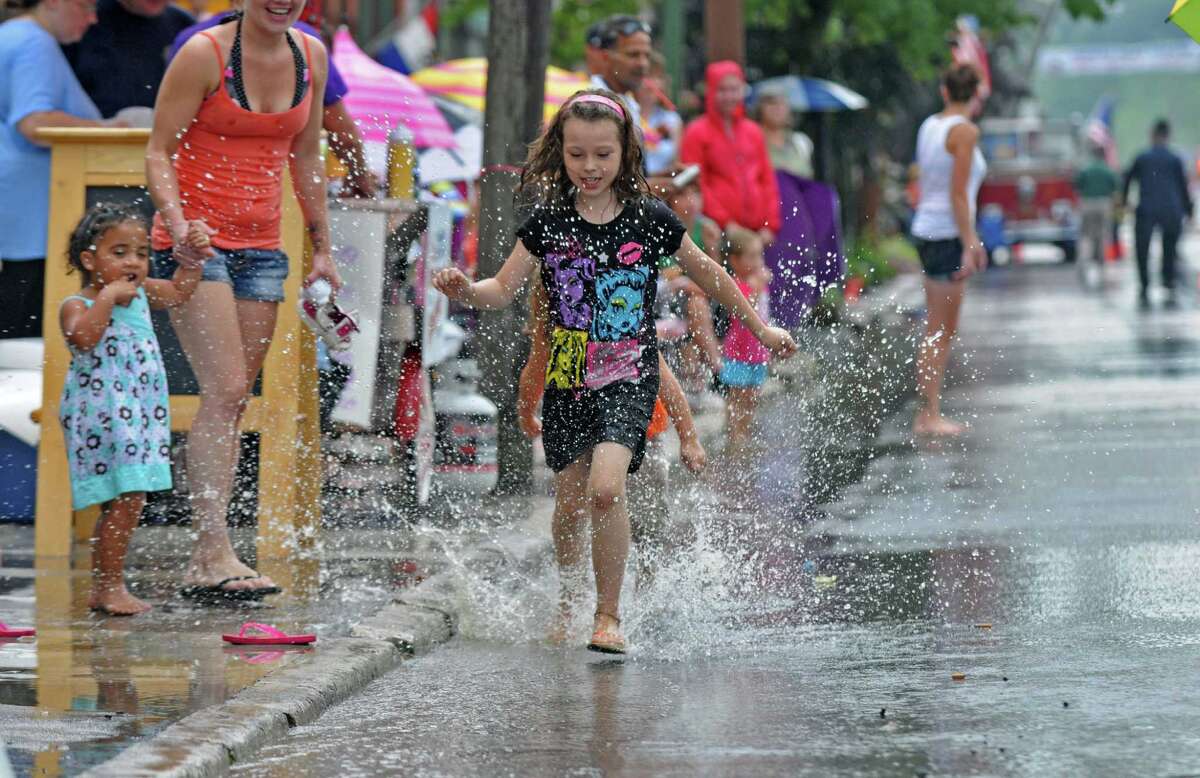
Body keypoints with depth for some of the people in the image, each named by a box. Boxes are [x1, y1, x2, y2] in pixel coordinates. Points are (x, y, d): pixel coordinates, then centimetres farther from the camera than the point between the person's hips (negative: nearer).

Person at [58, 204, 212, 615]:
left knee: (126, 503, 10)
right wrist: (107, 297, -28)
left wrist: (193, 256, 15)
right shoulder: (78, 306, -11)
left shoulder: (141, 293, 12)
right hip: (102, 416, -8)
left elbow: (178, 292, 28)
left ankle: (103, 588, 17)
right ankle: (110, 586, -8)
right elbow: (82, 338, -32)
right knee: (126, 500, -15)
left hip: (138, 417, 8)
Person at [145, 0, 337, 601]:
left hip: (261, 250, 6)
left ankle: (203, 562, 7)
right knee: (225, 391, -17)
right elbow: (158, 151, -9)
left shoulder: (310, 55, 7)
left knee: (233, 402, 4)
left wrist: (321, 247, 18)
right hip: (194, 244, -6)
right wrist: (177, 221, -25)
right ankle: (214, 554, -19)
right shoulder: (205, 54, -10)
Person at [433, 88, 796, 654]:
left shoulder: (650, 219, -3)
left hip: (629, 378, -2)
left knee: (606, 487, -22)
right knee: (571, 505, 6)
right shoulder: (548, 222, 0)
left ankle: (608, 615, -8)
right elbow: (503, 289, -1)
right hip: (567, 379, 2)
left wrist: (760, 327, 20)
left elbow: (706, 273, 12)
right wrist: (464, 290, -23)